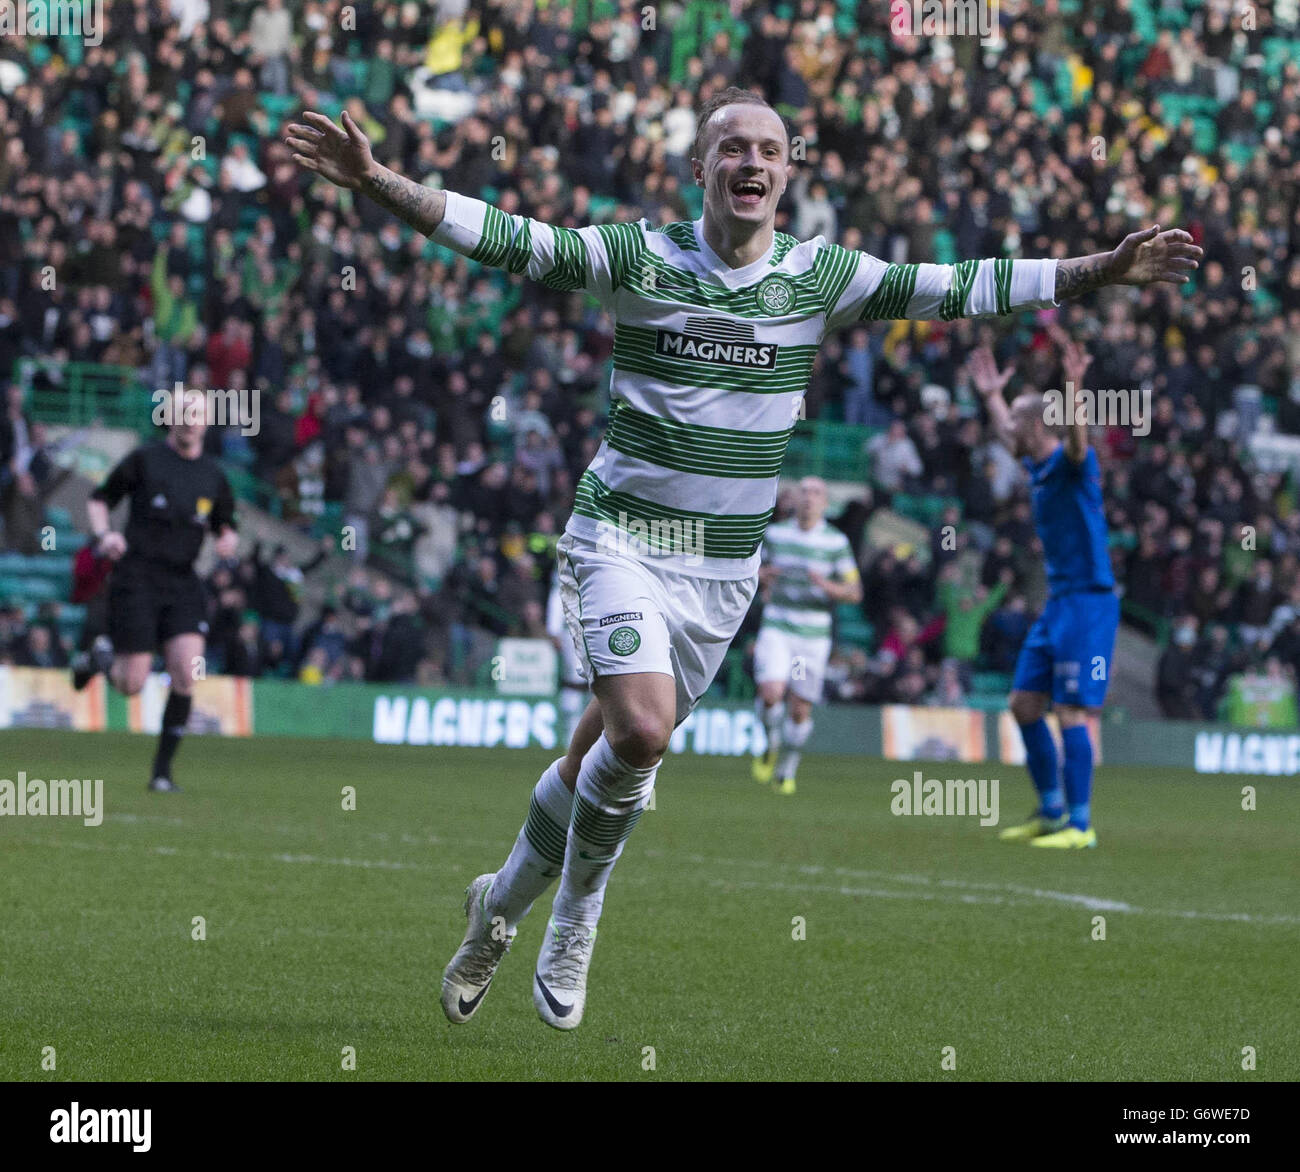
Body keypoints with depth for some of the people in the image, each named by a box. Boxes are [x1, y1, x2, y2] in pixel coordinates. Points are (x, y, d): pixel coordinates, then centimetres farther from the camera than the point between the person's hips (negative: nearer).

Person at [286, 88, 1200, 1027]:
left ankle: (507, 900, 31)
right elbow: (502, 237, -12)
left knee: (605, 754, 8)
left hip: (727, 564, 4)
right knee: (640, 731, -23)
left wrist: (1103, 271, -2)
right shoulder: (637, 257, -7)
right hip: (623, 536, -3)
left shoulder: (821, 277, 2)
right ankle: (577, 916, 0)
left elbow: (954, 288, 2)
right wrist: (376, 181, -25)